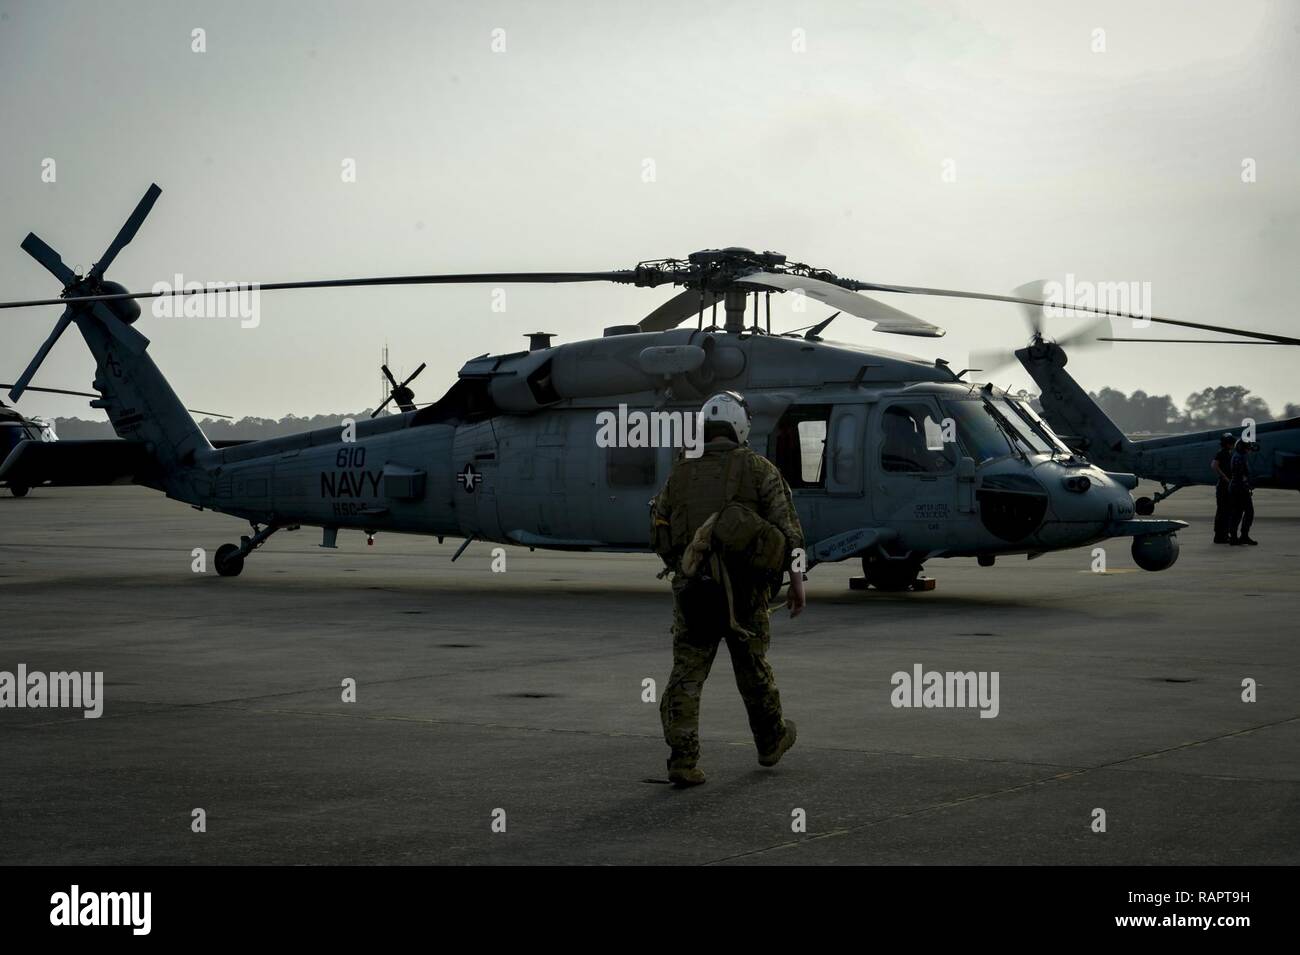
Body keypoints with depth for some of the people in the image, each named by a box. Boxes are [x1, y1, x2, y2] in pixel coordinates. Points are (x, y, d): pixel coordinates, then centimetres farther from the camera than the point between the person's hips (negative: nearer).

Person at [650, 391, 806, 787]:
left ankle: (682, 761, -7)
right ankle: (771, 740, 36)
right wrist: (797, 583, 4)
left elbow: (660, 535, 13)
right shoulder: (758, 469, -1)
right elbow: (789, 531, -4)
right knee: (753, 668, 16)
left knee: (686, 675, 1)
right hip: (743, 590, -1)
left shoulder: (680, 473, 8)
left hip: (691, 589, 2)